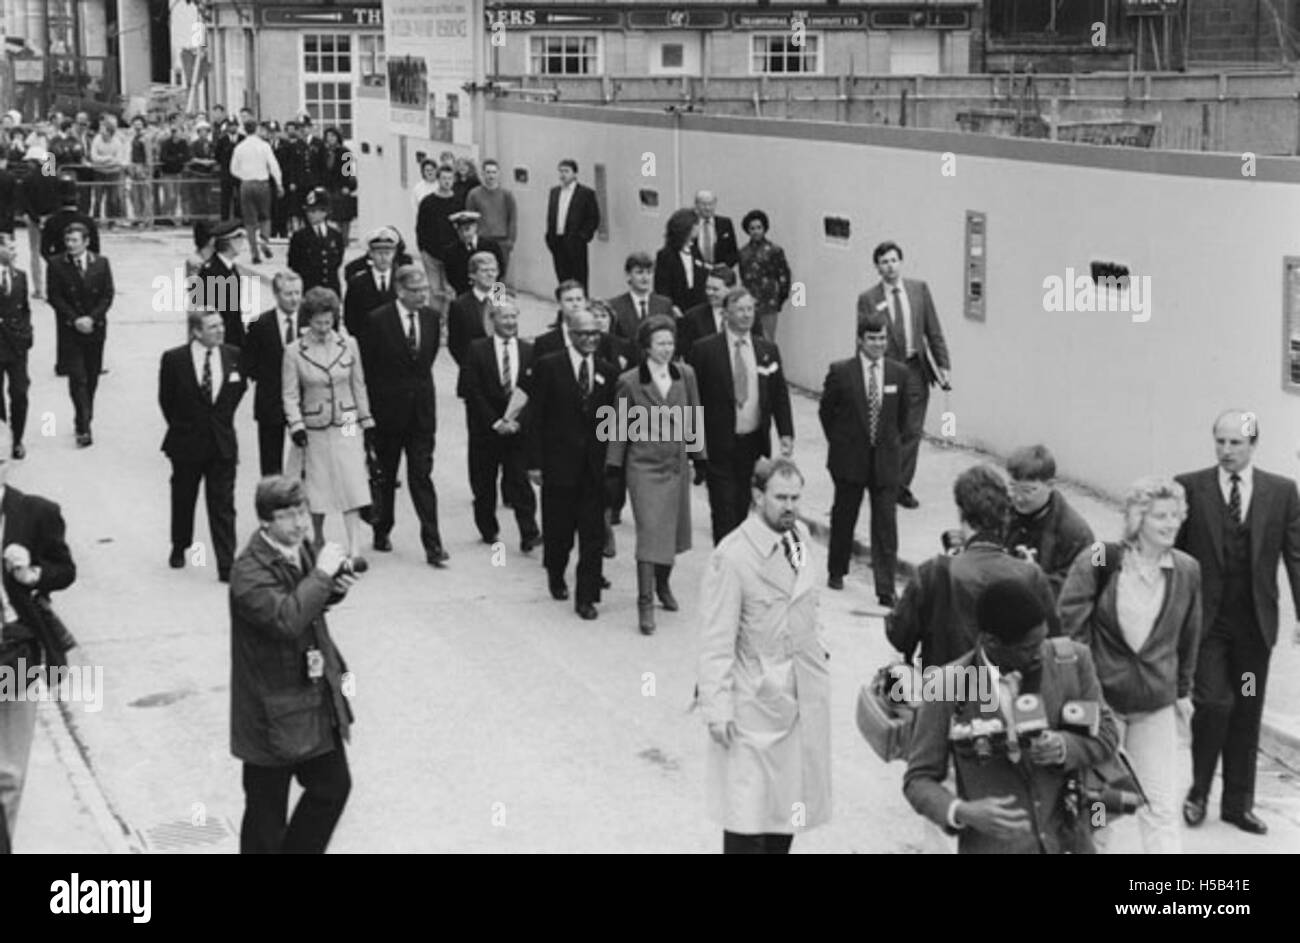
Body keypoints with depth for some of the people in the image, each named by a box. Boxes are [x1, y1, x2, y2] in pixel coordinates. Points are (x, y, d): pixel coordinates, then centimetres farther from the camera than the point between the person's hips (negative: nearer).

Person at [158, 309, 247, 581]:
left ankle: (227, 566, -2)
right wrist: (181, 428, 6)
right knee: (183, 500, 17)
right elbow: (166, 400, 1)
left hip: (222, 444, 1)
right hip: (186, 444, -1)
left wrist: (222, 422, 10)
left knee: (223, 506, -2)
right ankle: (179, 548, 39)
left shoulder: (234, 356, -4)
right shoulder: (174, 360, -11)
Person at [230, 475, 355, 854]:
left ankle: (300, 849, 33)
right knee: (268, 810, 5)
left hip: (317, 701, 8)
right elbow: (286, 618, -38)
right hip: (274, 714, -8)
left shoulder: (300, 549, 2)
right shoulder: (250, 571, -23)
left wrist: (334, 587, -1)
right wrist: (321, 574, -31)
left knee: (333, 787, 16)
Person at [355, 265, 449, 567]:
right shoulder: (378, 320, -11)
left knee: (422, 477, -2)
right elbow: (367, 367, -4)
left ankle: (432, 544, -5)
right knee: (385, 476, 12)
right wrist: (375, 403, -1)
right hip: (388, 409, -2)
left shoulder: (431, 318, 2)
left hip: (421, 409, 2)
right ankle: (381, 532, 28)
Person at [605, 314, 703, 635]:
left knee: (672, 530, 14)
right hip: (644, 466, -4)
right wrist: (614, 471, -2)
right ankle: (645, 604, -7)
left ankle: (663, 585, 37)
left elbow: (693, 420, 10)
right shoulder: (629, 381, -8)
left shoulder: (685, 375, 2)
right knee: (650, 533, -10)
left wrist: (698, 458, 8)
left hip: (677, 464, 4)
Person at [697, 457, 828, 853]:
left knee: (792, 799, 14)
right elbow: (716, 640, -17)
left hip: (806, 693, 7)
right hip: (758, 698, -7)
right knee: (749, 807, -2)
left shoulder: (801, 539, 4)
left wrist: (818, 650, 10)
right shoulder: (731, 557, -18)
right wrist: (717, 709, -17)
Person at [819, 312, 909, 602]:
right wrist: (838, 442, 6)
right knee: (844, 517, 14)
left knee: (885, 526, -3)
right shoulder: (841, 372, -8)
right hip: (849, 458, -1)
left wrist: (892, 441, 11)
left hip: (885, 459, 1)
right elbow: (826, 410, 3)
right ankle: (836, 572, 35)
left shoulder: (899, 373, -1)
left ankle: (886, 590, -1)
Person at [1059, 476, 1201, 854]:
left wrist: (1183, 691, 14)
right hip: (1100, 696, -2)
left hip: (1156, 706, 2)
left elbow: (1187, 636, 9)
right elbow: (1070, 625, -10)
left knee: (1163, 808, -1)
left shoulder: (1187, 571, -3)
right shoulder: (1097, 563, -13)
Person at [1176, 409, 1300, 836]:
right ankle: (1198, 791, 9)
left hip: (1255, 622, 2)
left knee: (1247, 713, 9)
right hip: (1205, 618, -2)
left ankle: (1238, 802, 22)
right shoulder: (1190, 488, -3)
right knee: (1215, 702, -12)